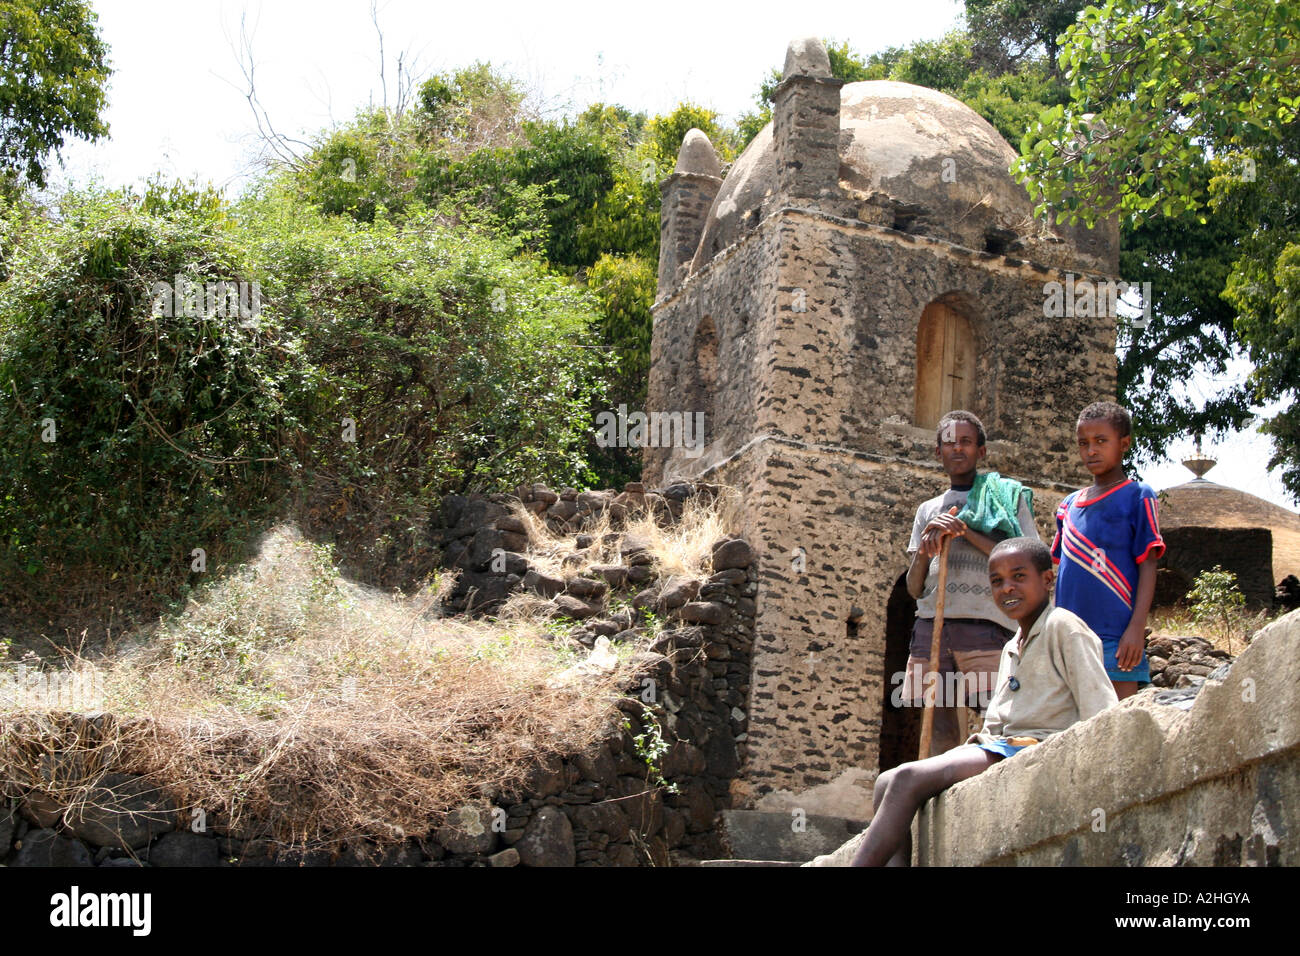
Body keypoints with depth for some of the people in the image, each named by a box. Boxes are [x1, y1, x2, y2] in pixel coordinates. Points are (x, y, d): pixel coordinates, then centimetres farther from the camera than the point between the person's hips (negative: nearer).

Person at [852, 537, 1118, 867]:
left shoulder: (1063, 626, -1)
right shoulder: (1011, 649, 26)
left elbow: (1102, 717, -9)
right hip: (1002, 748, 9)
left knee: (908, 779, -25)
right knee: (887, 783, -10)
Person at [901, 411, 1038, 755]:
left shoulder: (1007, 495, 11)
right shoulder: (928, 510, 22)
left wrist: (967, 533, -7)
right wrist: (925, 551, -2)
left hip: (985, 630, -4)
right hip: (930, 626, 4)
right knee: (939, 732, 1)